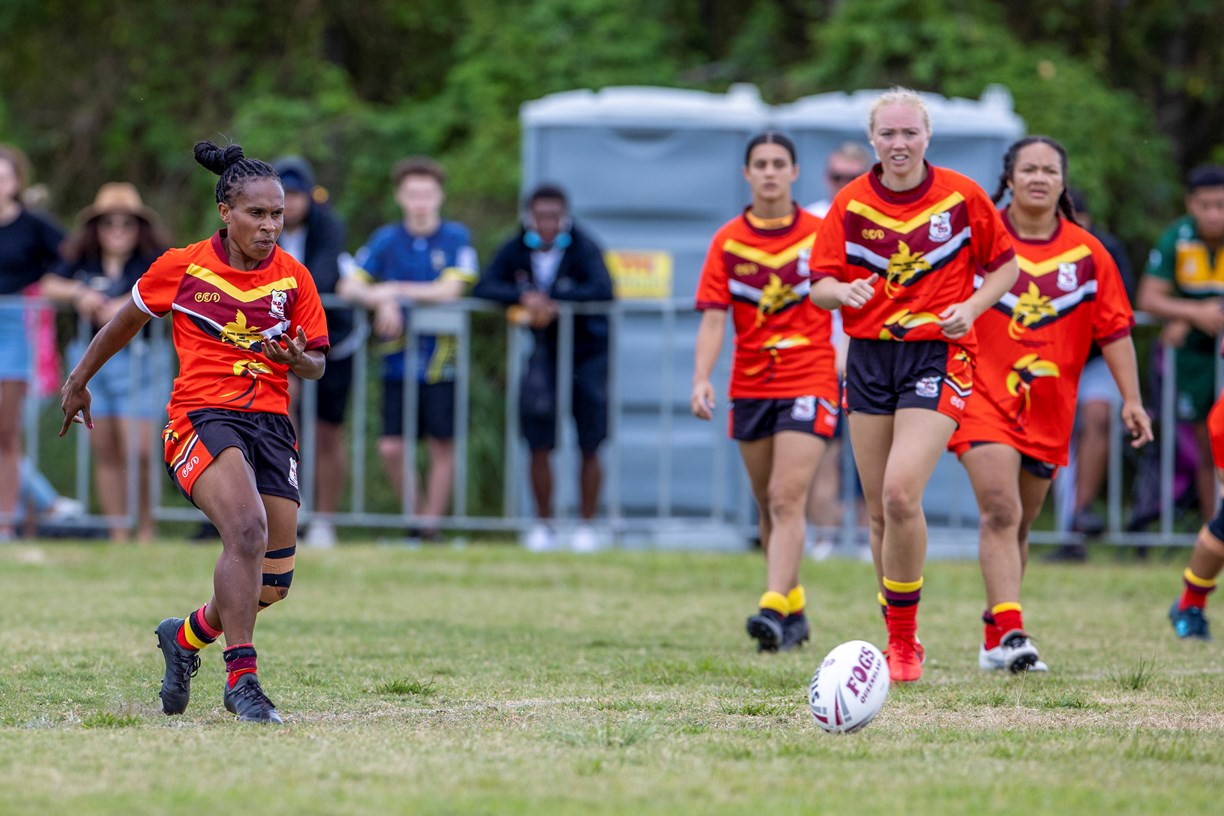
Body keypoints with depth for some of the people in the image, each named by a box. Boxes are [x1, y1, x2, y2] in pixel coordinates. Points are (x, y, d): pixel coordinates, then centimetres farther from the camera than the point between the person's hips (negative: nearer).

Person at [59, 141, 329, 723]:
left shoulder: (294, 278, 5)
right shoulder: (182, 268, -1)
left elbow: (316, 363, 12)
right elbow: (128, 319, 16)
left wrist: (298, 359, -12)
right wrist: (80, 380, 26)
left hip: (270, 422, 4)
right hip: (201, 414, -4)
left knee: (273, 583, 1)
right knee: (246, 528, -30)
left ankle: (186, 636, 32)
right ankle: (241, 677, -27)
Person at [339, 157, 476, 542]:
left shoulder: (456, 237, -1)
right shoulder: (387, 239, 5)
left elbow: (450, 290, -12)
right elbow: (350, 286, 0)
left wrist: (395, 290, -9)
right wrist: (383, 302, -18)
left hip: (442, 356, -2)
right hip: (398, 361, 2)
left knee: (441, 445, 2)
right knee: (391, 448, -4)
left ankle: (432, 525, 11)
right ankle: (419, 516, 14)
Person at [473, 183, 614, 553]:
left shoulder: (583, 248, -13)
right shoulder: (517, 250, -2)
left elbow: (602, 290, -28)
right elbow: (483, 288, -11)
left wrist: (551, 299, -32)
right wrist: (523, 296, -27)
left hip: (589, 352, -3)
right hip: (546, 350, 3)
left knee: (589, 447, 0)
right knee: (539, 444, -2)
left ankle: (586, 526, 12)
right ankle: (543, 524, 10)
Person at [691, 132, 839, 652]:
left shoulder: (821, 235, -2)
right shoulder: (727, 242, 2)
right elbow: (714, 318, -3)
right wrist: (701, 378, -17)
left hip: (809, 381, -4)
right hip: (750, 387, 4)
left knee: (786, 498, -16)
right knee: (768, 506, 12)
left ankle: (774, 608, -24)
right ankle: (795, 609, 25)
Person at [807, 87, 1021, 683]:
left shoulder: (961, 197, -2)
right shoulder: (850, 203, 3)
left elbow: (1005, 264, 9)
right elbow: (820, 283, 4)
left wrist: (971, 307, -8)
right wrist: (843, 291, -19)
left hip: (937, 356, -3)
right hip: (869, 358, 3)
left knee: (901, 493, -19)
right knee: (879, 508, 5)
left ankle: (905, 639, -8)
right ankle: (898, 637, 19)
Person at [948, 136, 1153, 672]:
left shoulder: (1087, 253, 4)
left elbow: (1114, 329, 7)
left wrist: (1131, 399, 1)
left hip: (1049, 406, 3)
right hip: (984, 398, -3)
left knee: (1017, 524, 12)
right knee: (1000, 512, -19)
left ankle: (995, 637, 24)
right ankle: (1010, 631, -25)